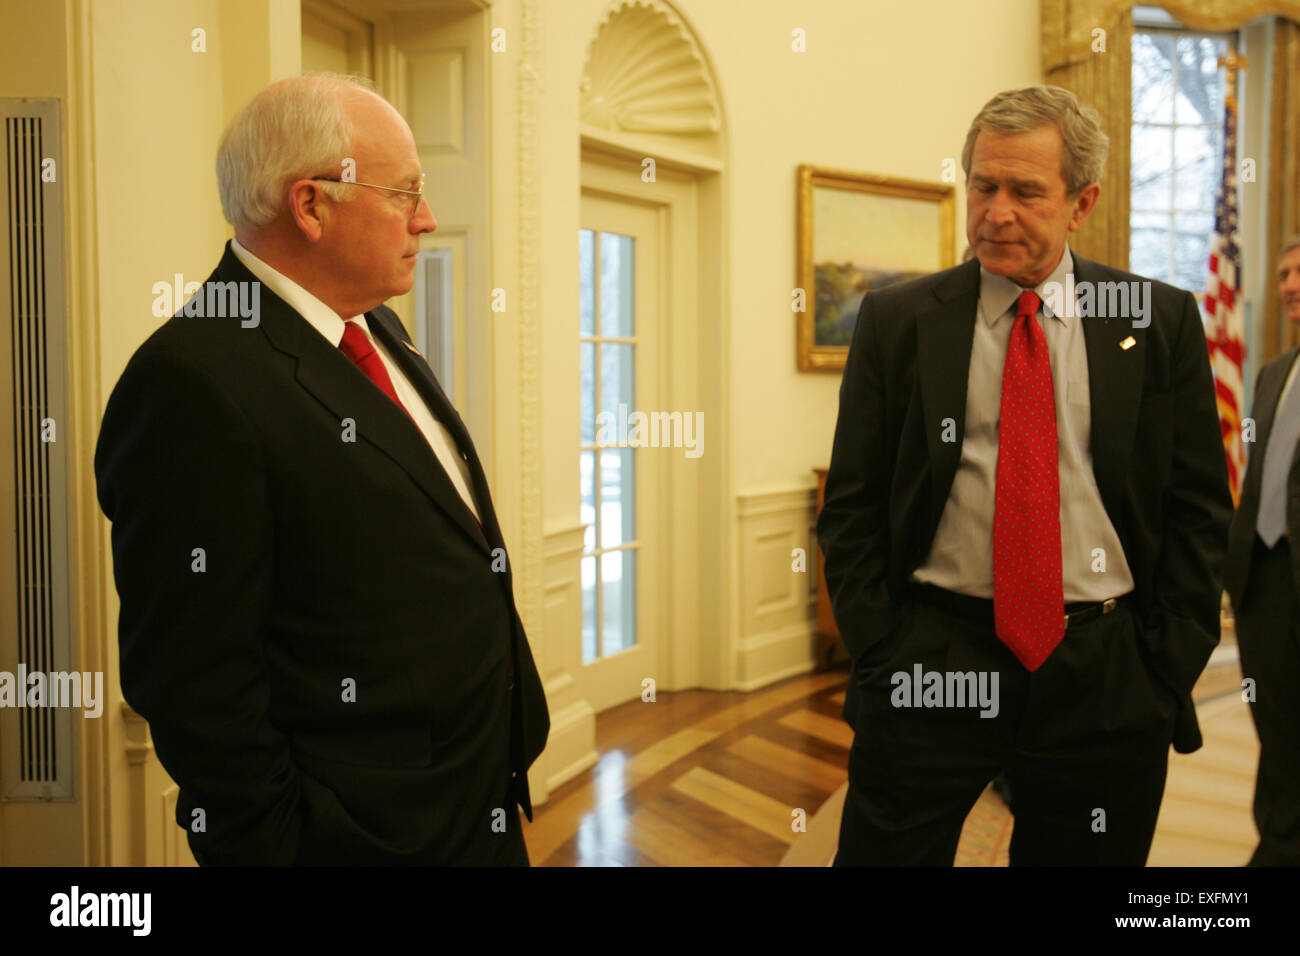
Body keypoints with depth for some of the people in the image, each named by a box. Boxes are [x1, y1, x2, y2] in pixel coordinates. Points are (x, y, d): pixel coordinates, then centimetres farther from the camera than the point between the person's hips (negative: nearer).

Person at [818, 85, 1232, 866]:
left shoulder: (1162, 322, 3)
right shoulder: (897, 321, 1)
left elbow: (1200, 508, 4)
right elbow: (853, 502, 2)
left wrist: (1171, 667, -2)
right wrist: (880, 653, -5)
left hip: (1108, 678, 1)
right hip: (928, 673, -1)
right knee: (885, 851, 4)